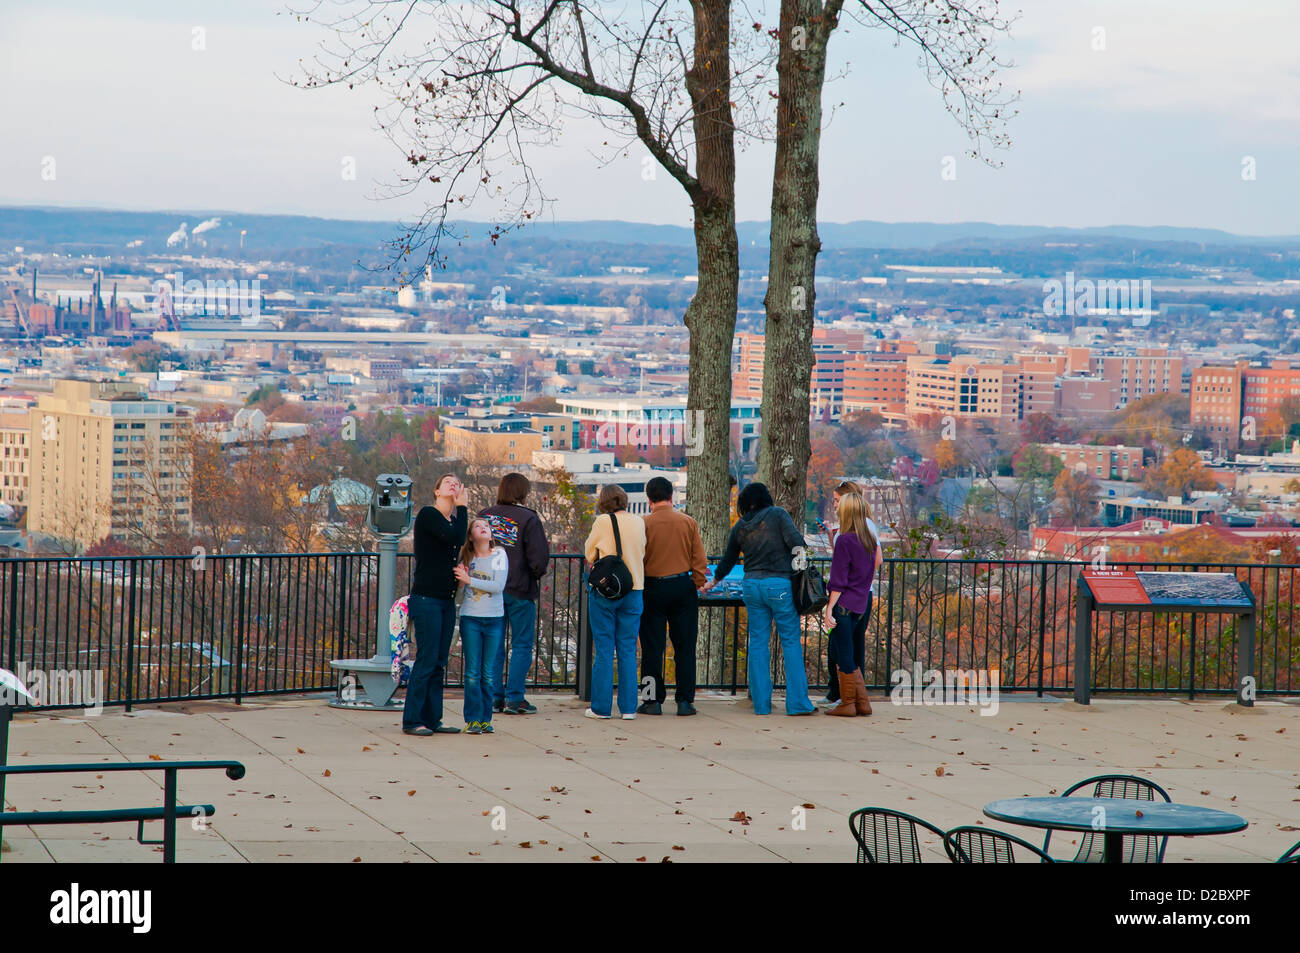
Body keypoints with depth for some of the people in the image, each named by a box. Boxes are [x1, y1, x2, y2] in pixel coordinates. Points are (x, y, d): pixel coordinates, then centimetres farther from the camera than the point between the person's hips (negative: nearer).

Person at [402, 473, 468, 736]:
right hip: (426, 598, -8)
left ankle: (432, 719, 13)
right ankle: (412, 721, -4)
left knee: (439, 663, 8)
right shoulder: (428, 515, -7)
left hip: (446, 600, 8)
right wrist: (462, 506, -10)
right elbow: (455, 537, -20)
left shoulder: (453, 520, 16)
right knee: (427, 660, -9)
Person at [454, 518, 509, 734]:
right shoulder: (466, 557, 5)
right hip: (470, 618, 1)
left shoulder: (499, 555, -1)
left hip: (495, 619, -1)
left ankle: (485, 719, 10)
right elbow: (459, 588, 8)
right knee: (472, 672, -2)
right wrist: (460, 580, -13)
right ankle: (472, 719, 1)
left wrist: (469, 580, -16)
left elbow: (499, 585, -13)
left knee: (488, 674, 3)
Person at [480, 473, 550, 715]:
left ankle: (494, 696, 11)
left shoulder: (485, 516, 3)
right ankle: (514, 698, 0)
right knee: (522, 645, 4)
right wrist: (537, 574, 4)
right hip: (520, 590, -4)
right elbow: (539, 556, -15)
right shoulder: (528, 519, -11)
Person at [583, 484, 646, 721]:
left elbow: (590, 554, 2)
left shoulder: (602, 522, -9)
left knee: (604, 650, 2)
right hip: (633, 589, 3)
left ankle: (601, 707, 3)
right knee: (628, 650, 8)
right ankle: (628, 708, 6)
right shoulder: (638, 522, 2)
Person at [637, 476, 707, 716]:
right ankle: (685, 701, 5)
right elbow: (700, 561, 1)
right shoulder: (689, 523, 0)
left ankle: (653, 701, 4)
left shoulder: (643, 524, -7)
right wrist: (697, 586, 10)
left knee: (652, 647, 4)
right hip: (683, 586, 2)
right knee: (685, 647, 6)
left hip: (653, 588, -2)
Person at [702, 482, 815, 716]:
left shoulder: (740, 527, 11)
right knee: (791, 642, 0)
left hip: (752, 585, 3)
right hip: (780, 583, -3)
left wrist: (712, 583, 38)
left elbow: (727, 561, 21)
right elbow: (795, 541, -13)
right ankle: (797, 702, -3)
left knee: (758, 643, 8)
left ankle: (761, 703, 7)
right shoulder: (778, 515, 0)